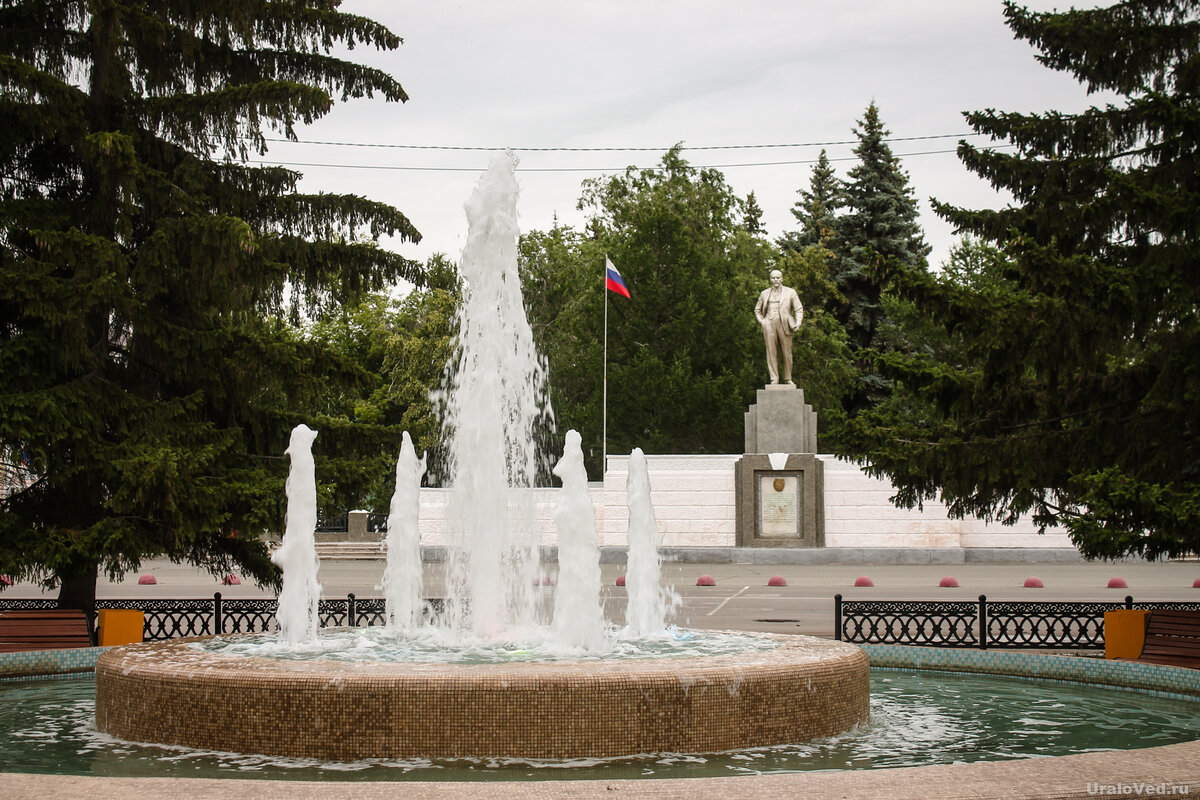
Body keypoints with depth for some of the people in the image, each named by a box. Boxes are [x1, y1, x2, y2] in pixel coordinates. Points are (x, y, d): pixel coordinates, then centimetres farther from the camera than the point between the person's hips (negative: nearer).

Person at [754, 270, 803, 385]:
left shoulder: (790, 292, 10)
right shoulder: (765, 293, 16)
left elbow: (799, 309, 10)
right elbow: (757, 309, 26)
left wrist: (798, 323, -6)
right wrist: (761, 321, 9)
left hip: (784, 326, -1)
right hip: (769, 325, 1)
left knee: (786, 353, 0)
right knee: (771, 352, -4)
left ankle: (788, 379, 10)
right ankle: (774, 379, -2)